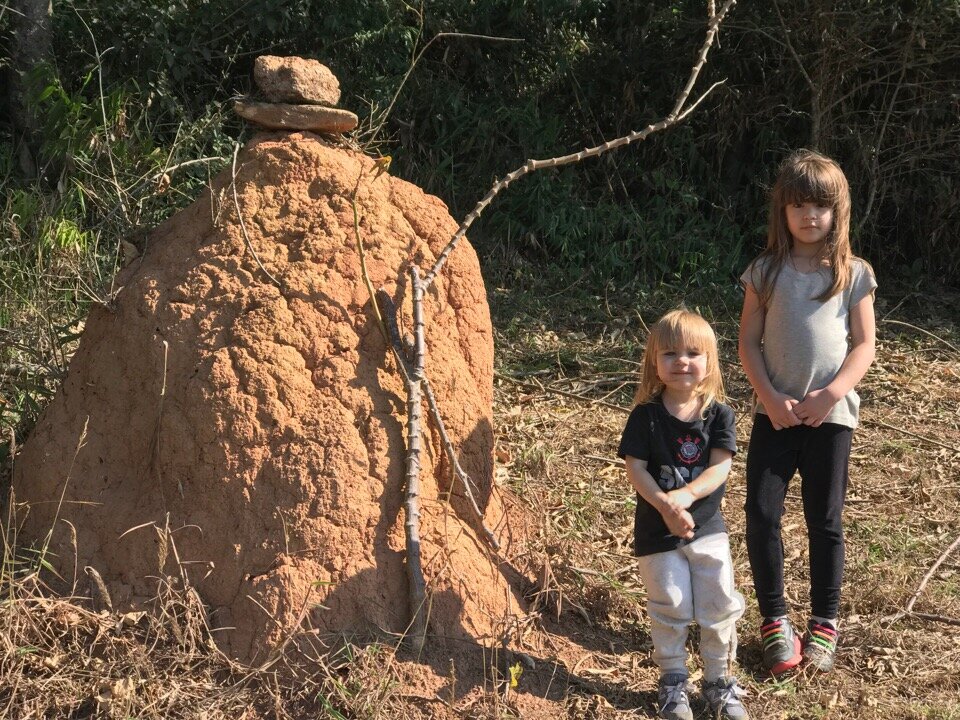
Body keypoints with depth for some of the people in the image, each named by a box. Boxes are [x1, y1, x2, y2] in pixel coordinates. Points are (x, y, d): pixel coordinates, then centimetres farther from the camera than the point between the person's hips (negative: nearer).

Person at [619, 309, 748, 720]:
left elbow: (720, 467, -14)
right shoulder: (646, 416, -8)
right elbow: (635, 469, -14)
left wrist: (686, 495, -31)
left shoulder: (718, 415, -5)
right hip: (657, 532, -1)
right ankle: (673, 681, 25)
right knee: (670, 609, 7)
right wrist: (664, 504, -30)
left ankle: (719, 679, 25)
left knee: (719, 605, 7)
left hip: (707, 527, 2)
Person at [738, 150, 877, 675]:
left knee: (824, 521, 5)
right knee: (761, 514, -4)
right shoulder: (766, 272, 2)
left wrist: (831, 394, -14)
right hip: (775, 412, 1)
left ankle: (825, 622, 21)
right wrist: (770, 397, -12)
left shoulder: (853, 274, 1)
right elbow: (748, 342, 1)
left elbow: (864, 345, 0)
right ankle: (774, 621, 11)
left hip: (830, 415, -1)